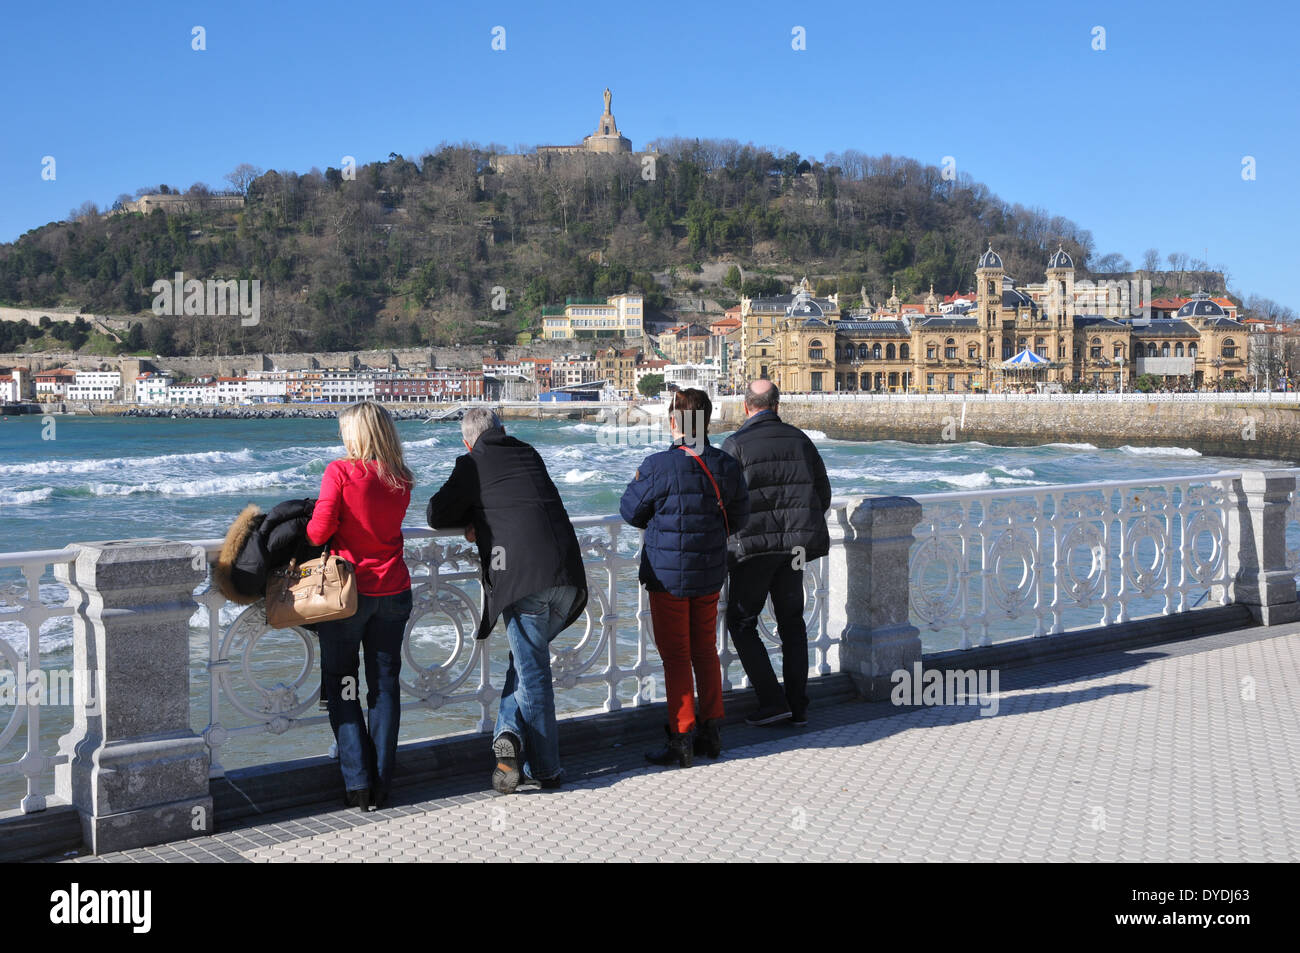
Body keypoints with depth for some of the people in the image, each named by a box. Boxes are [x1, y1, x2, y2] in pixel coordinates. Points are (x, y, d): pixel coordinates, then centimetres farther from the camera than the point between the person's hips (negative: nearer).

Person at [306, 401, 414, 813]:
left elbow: (319, 531, -16)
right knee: (385, 685, 11)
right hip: (393, 592, 4)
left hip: (347, 591, -4)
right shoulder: (401, 481, 2)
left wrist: (302, 535, 5)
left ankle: (358, 781, 6)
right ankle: (380, 786, 13)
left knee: (340, 683, 10)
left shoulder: (340, 472, -12)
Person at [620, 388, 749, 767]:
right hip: (711, 573, 5)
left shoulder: (658, 466, -19)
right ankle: (711, 732, 23)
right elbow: (738, 518, 9)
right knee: (705, 651, 17)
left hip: (667, 575, -5)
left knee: (676, 656, 3)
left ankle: (681, 739, 6)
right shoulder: (727, 466, -2)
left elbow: (631, 510, -7)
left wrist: (637, 481, 12)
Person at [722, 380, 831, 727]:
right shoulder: (800, 439, 8)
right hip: (797, 544, 5)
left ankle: (772, 701, 0)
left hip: (755, 545, -5)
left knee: (741, 623, 8)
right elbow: (823, 495, 12)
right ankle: (798, 705, 14)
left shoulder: (736, 444, -7)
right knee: (792, 623, 15)